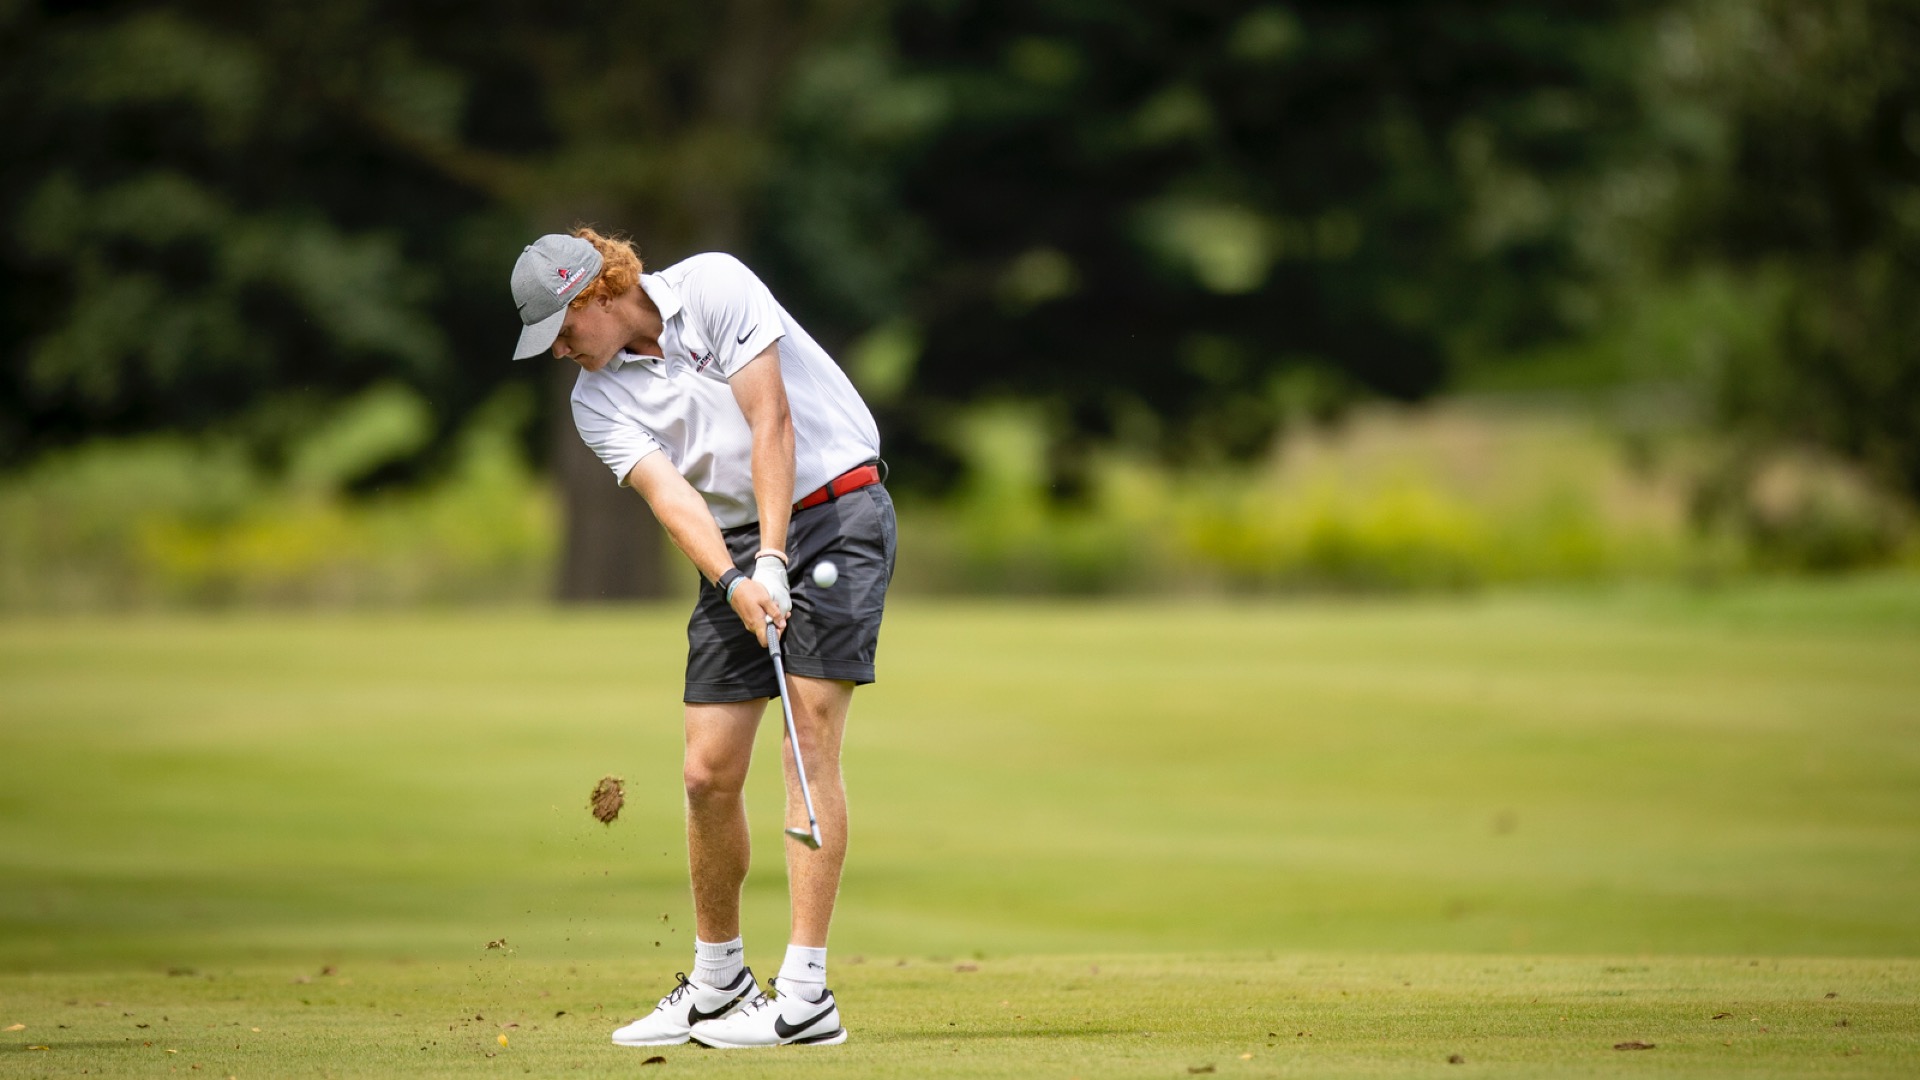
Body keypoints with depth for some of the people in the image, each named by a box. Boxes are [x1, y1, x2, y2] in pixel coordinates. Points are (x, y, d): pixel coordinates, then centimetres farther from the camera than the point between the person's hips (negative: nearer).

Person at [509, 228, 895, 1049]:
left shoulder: (713, 287, -10)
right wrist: (734, 583, -28)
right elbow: (669, 494, -10)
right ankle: (717, 985, 18)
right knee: (708, 773, -1)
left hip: (837, 509, -5)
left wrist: (773, 565, -21)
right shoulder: (595, 400, 3)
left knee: (810, 737, -15)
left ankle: (805, 996, -20)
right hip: (736, 546, 5)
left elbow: (771, 423, -15)